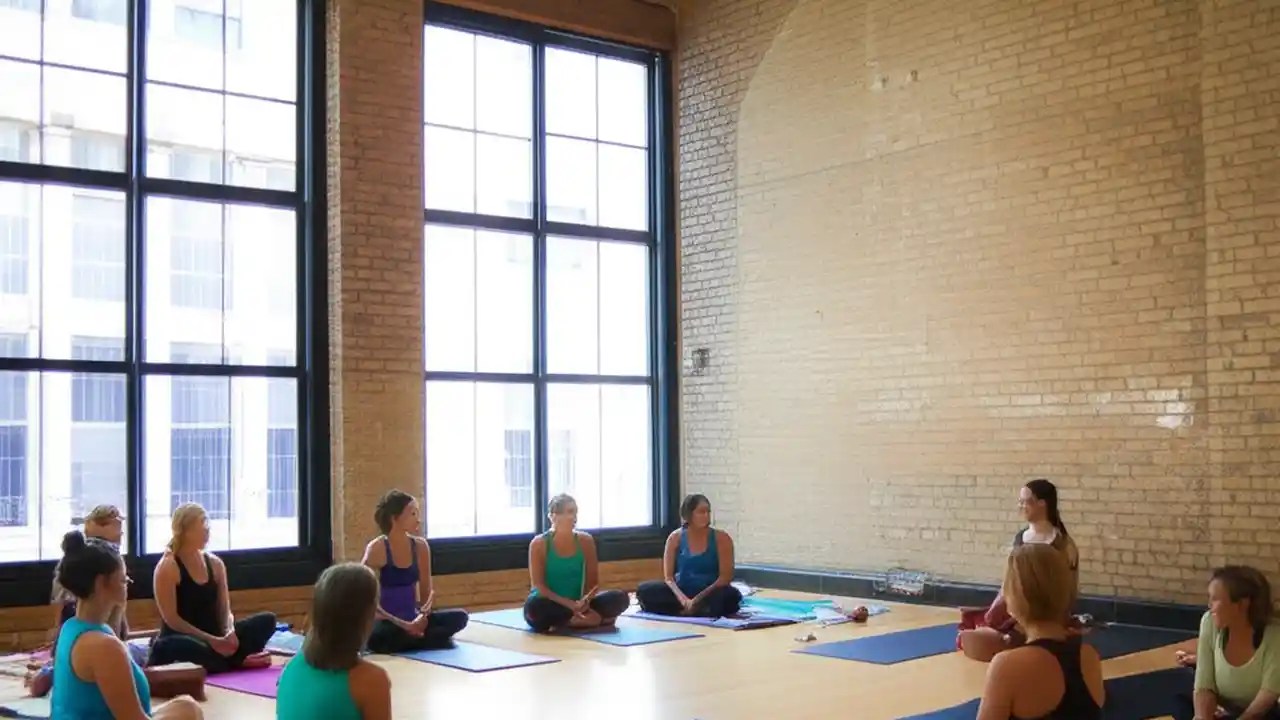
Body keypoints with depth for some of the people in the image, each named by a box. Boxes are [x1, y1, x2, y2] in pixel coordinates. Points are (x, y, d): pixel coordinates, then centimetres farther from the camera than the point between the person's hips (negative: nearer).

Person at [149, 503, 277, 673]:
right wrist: (211, 640, -21)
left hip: (214, 637, 5)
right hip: (182, 639, -5)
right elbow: (171, 618, -14)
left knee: (267, 621, -11)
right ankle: (236, 660, -24)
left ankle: (218, 658, -26)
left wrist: (229, 632, -16)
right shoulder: (167, 567, -9)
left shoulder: (215, 563, 9)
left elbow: (224, 609, 9)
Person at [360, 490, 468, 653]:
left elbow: (427, 591, 9)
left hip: (413, 619, 4)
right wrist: (402, 624, -20)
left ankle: (409, 638, -13)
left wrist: (423, 616, -13)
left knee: (459, 617, -14)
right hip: (388, 622, -4)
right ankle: (422, 638, -14)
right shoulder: (377, 548, -12)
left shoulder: (420, 545, 2)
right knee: (376, 637, -38)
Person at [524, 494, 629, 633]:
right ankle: (587, 619, -26)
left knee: (619, 598, -17)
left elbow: (593, 582, 2)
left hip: (577, 605, 4)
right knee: (535, 607, -39)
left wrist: (584, 602, -20)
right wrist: (569, 604, -26)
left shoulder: (585, 541, 1)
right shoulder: (539, 544, -9)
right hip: (549, 606, -3)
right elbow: (538, 585, -14)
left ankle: (564, 622, -17)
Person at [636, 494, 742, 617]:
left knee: (732, 596, -34)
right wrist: (683, 599, -23)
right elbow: (669, 577, -4)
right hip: (682, 593, 2)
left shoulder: (721, 538, -5)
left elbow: (726, 576, -10)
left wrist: (699, 599, -20)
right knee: (644, 590, -23)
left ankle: (679, 610, -26)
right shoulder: (675, 538, -1)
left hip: (708, 595, -2)